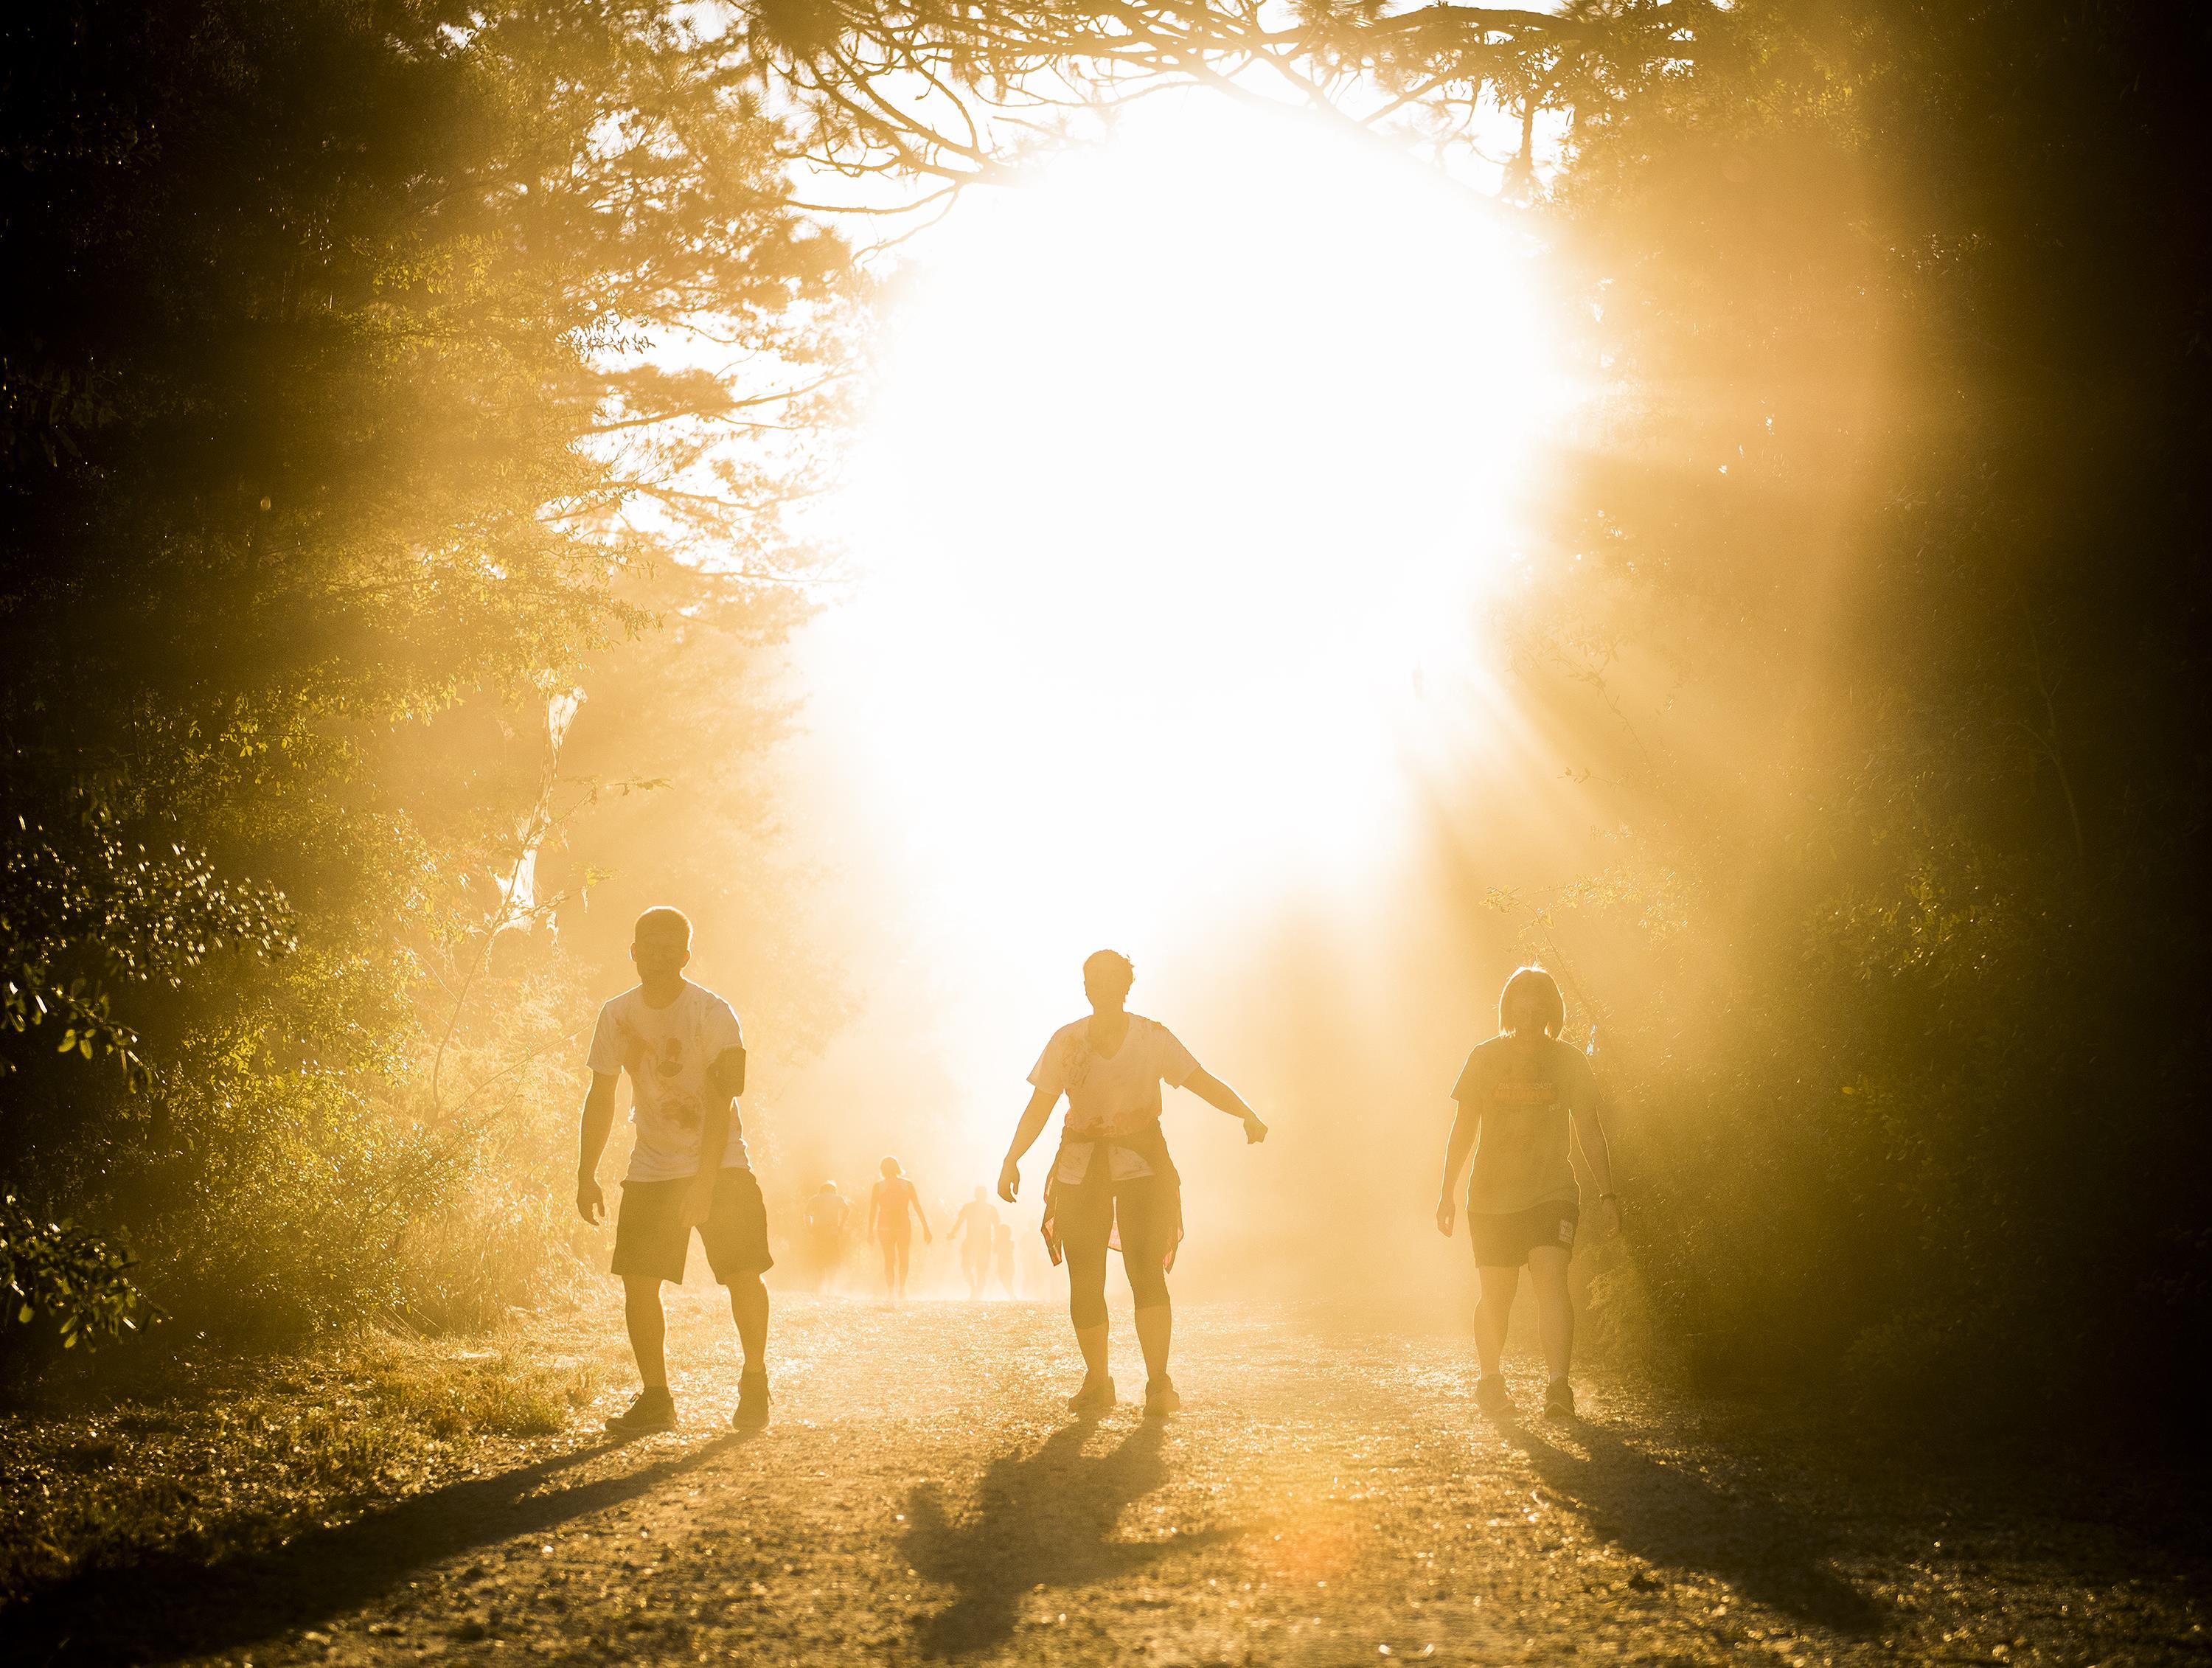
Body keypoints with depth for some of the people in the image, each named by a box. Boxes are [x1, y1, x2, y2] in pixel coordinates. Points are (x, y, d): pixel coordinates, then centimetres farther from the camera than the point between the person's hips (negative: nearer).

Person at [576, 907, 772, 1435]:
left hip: (721, 1164, -3)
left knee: (743, 1274, -10)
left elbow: (720, 1105, -23)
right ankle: (655, 1400, 3)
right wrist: (586, 1176, 1)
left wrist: (703, 1184, -29)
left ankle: (754, 1385, 10)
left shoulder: (712, 1014, -17)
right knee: (637, 1280, -6)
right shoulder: (617, 1016, -3)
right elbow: (601, 1098, 5)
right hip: (651, 1168, 3)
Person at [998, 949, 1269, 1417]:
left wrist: (1247, 1115, -23)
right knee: (1084, 1282, -1)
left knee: (1146, 1272, -15)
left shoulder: (1153, 1038, -1)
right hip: (1080, 1167, 2)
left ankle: (1159, 1383, -14)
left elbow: (1203, 1083, -5)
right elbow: (1038, 1108, 3)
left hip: (1141, 1163, -2)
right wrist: (1012, 1158, -11)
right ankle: (1096, 1384, 13)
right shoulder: (1066, 1042, 2)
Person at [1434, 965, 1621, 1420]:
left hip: (1552, 1194, -1)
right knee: (1497, 1296, 7)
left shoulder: (1568, 1061, 1)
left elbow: (1589, 1131, 5)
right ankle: (1489, 1380, 30)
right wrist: (1446, 1192, -2)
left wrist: (1607, 1195, 1)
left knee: (1551, 1279, -21)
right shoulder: (1486, 1058, 0)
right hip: (1492, 1198, 1)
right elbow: (1463, 1130, 3)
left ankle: (1557, 1384, -28)